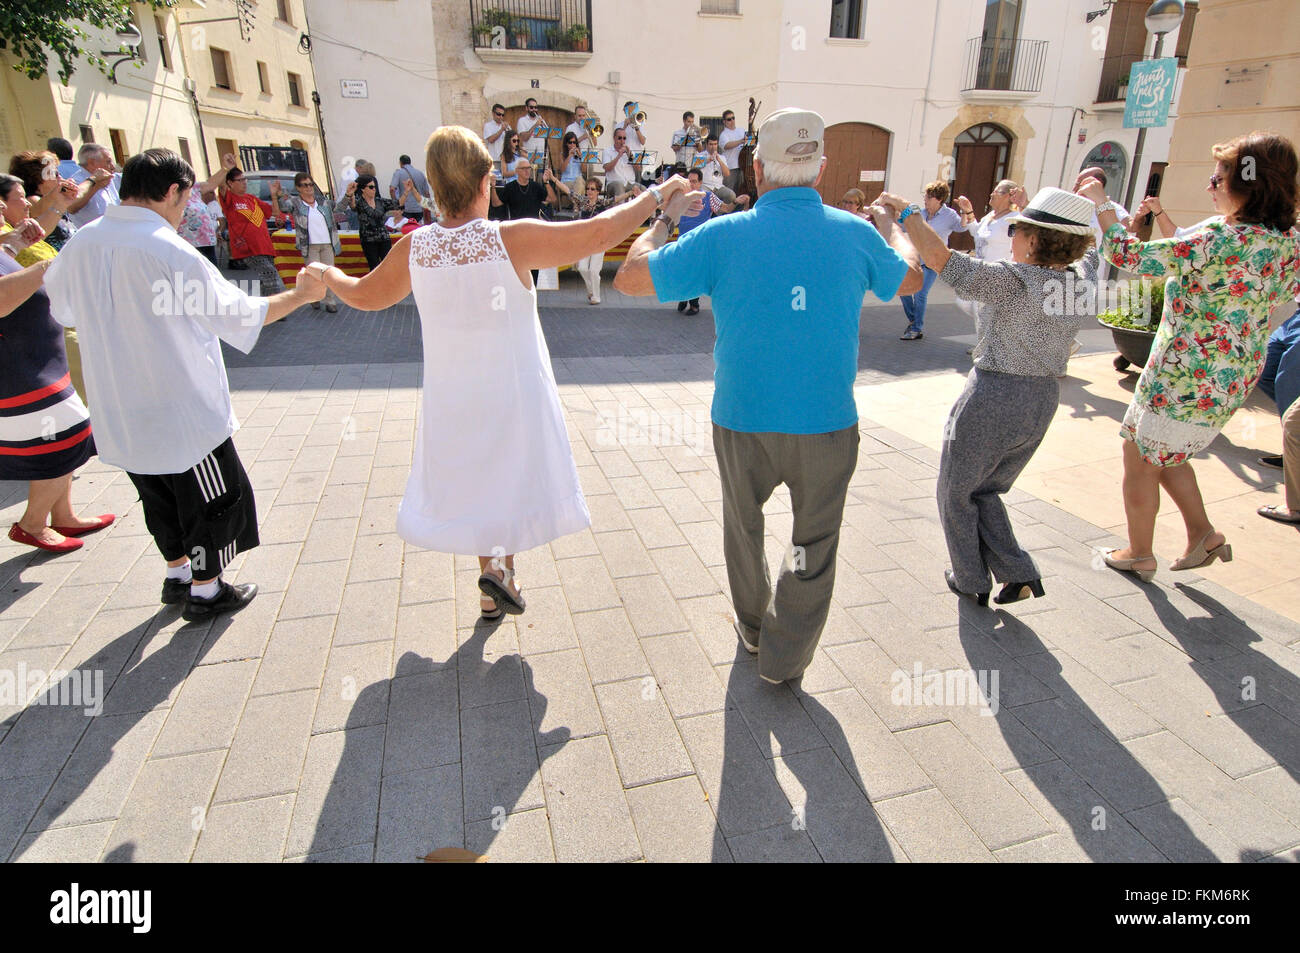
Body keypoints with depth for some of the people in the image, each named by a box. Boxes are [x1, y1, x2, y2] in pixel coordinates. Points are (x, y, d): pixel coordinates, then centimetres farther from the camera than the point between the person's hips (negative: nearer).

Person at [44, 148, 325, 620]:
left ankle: (178, 573, 41)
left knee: (161, 499, 25)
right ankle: (205, 590, 24)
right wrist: (300, 294, -3)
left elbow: (62, 308, 16)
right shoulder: (171, 251, -21)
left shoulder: (81, 244, 0)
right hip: (184, 411, -7)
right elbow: (238, 315, -15)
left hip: (118, 415, 7)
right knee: (215, 501, 12)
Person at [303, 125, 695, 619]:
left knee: (474, 479, 22)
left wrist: (328, 274, 30)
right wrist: (657, 194, -7)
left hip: (453, 398, 4)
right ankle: (503, 565, 1)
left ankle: (491, 580, 31)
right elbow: (600, 231, -20)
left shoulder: (414, 248, -8)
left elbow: (365, 295, 9)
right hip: (515, 392, -3)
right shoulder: (511, 239, -20)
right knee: (516, 478, 19)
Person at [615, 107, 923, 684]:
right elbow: (908, 280, 19)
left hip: (743, 423, 0)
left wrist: (663, 220, 16)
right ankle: (784, 659, 29)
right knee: (814, 548, 17)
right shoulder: (856, 234, -2)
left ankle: (752, 627, 45)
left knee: (743, 526, 25)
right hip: (828, 425, 0)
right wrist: (892, 226, 39)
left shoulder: (724, 236, -9)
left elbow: (631, 278, -1)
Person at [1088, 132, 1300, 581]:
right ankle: (1203, 533, 29)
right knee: (1160, 452, 27)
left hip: (1186, 378, -9)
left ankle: (1139, 555, 25)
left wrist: (1102, 206, -11)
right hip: (1231, 377, 9)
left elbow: (1130, 257, -25)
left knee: (1139, 456, 10)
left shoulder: (1223, 241, -26)